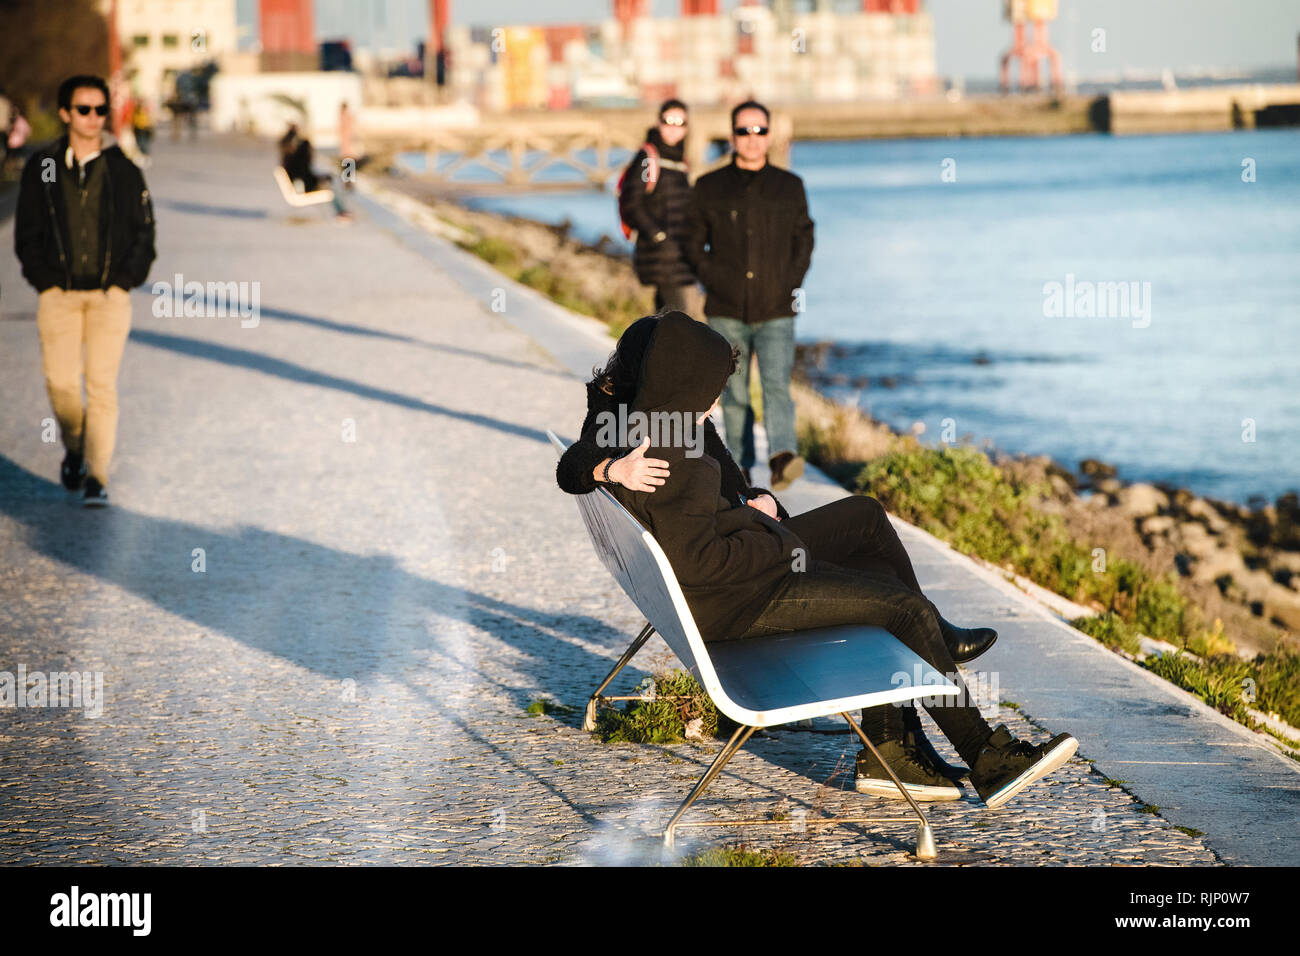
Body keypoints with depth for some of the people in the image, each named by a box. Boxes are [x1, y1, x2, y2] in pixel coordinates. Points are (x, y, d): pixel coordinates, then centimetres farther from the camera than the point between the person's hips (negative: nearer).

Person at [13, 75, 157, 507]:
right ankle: (74, 447, 26)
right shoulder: (41, 168, 6)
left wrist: (124, 280, -2)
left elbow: (143, 231, 9)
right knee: (60, 381, -3)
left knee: (102, 383, -7)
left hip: (110, 294, -1)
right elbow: (27, 233, 9)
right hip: (59, 294, 1)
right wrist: (45, 279, -1)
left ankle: (96, 476, -5)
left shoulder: (123, 170, 5)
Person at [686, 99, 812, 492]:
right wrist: (714, 280, -5)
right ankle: (740, 468, 18)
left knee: (777, 385, -18)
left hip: (776, 314, -1)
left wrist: (791, 283, 1)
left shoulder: (790, 187, 8)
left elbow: (804, 239, 14)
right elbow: (694, 243, 9)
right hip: (726, 313, 1)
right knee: (734, 394, 6)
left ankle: (782, 457, -33)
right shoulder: (709, 188, 5)